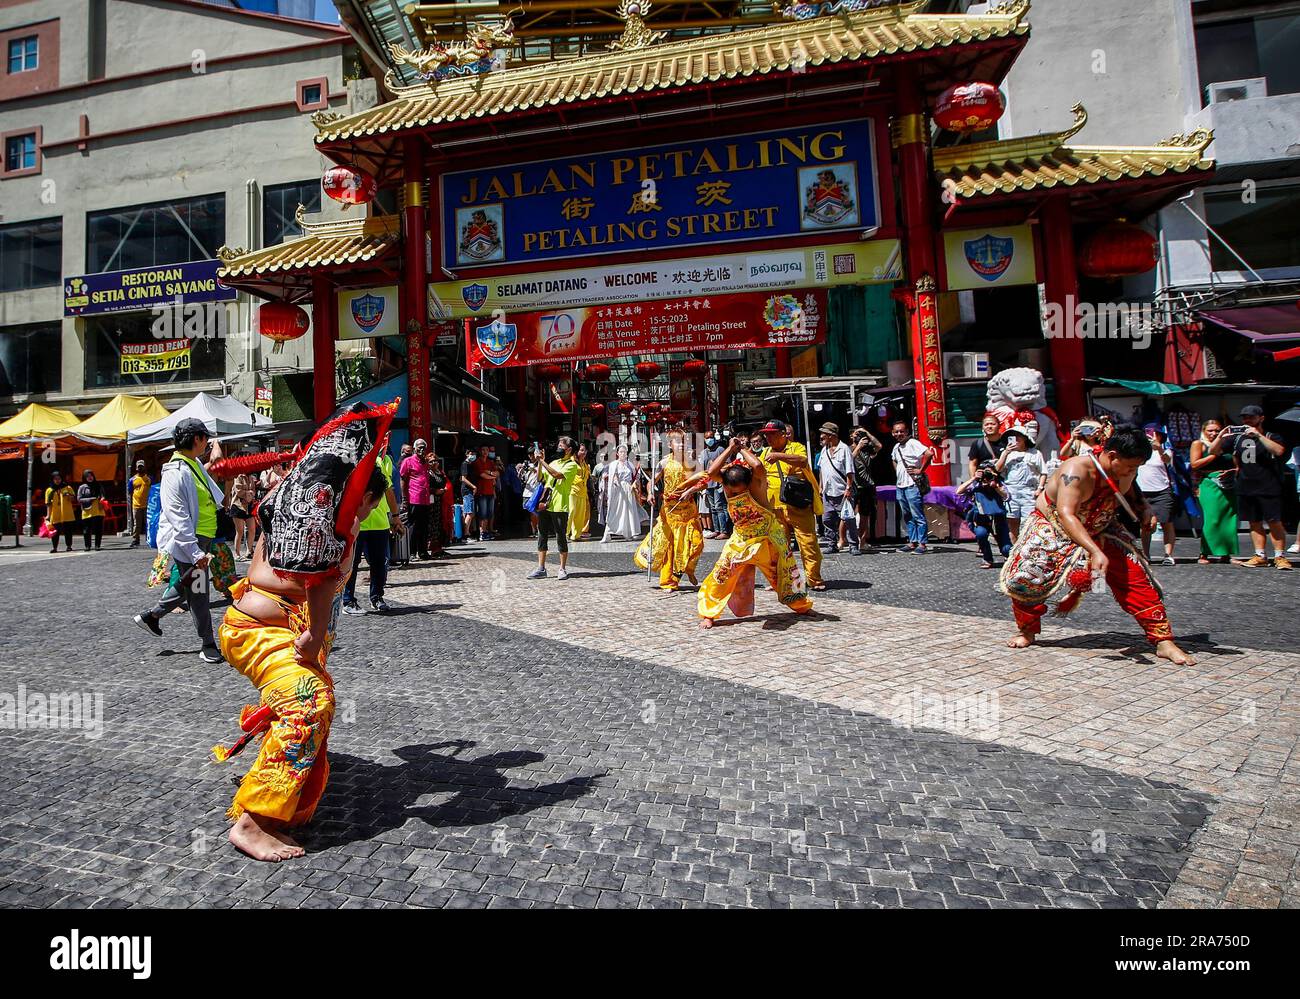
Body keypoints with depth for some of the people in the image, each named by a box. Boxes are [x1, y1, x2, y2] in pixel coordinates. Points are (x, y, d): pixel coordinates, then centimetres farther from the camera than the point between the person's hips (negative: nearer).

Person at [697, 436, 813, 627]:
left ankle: (802, 605, 36)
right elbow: (711, 472, -31)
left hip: (768, 538, -2)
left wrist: (743, 449, -27)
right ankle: (708, 614, 3)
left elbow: (758, 466, -46)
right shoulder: (727, 480, -12)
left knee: (783, 573, 12)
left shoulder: (757, 482, -23)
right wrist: (730, 449, -27)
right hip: (741, 538, 2)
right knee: (722, 573, -8)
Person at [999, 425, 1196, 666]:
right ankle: (1027, 632, 9)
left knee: (1134, 576, -10)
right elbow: (1065, 514, -46)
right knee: (1023, 578, -14)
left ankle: (1163, 641, -2)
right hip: (1052, 527, -4)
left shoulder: (1126, 472, -13)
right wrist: (1095, 551, -54)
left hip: (1099, 531, 5)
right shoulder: (1077, 470, -35)